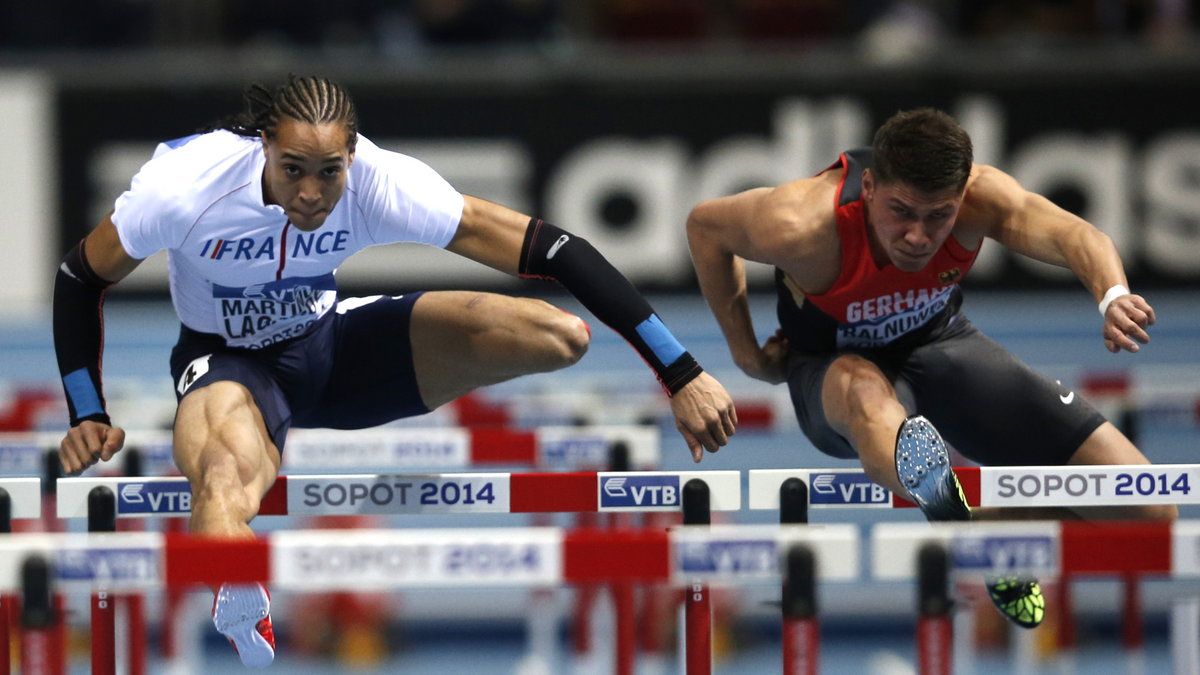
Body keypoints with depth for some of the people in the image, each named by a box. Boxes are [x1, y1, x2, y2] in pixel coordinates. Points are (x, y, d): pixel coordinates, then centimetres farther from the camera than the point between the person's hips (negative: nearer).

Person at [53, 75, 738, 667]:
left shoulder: (381, 183, -26)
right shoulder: (186, 187, -28)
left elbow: (553, 251, -25)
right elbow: (81, 280, -8)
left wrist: (683, 374, -27)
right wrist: (89, 417, -16)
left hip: (333, 345, 3)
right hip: (226, 362, -3)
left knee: (561, 335, -19)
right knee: (224, 483, -40)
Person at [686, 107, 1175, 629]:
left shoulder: (978, 197, -29)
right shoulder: (804, 226, -33)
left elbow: (1068, 234, -45)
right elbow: (704, 224, -14)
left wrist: (1113, 294, -67)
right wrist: (744, 352, -9)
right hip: (834, 368, -3)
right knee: (865, 392, -46)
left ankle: (993, 529, 20)